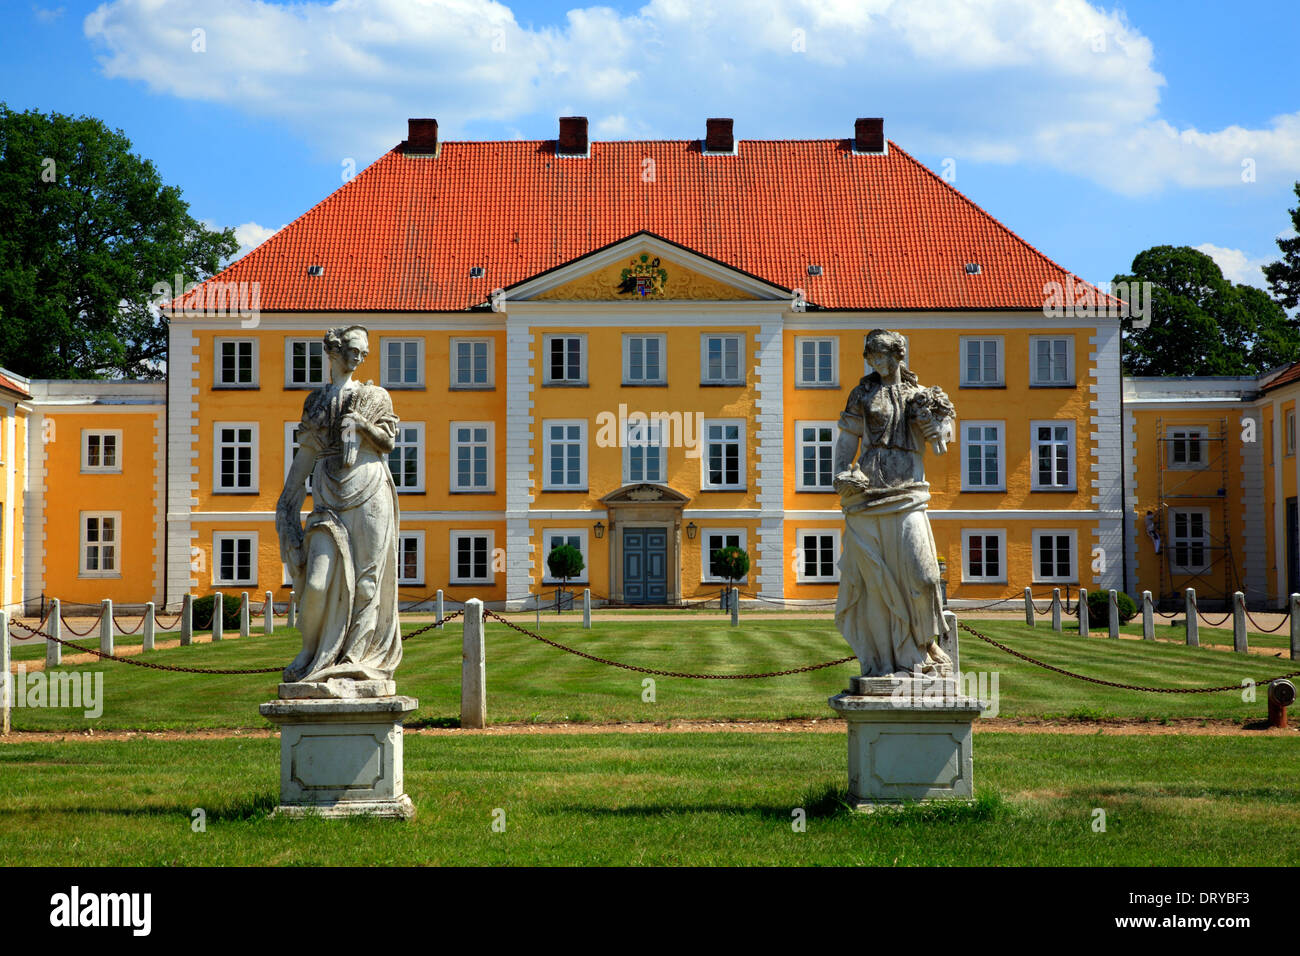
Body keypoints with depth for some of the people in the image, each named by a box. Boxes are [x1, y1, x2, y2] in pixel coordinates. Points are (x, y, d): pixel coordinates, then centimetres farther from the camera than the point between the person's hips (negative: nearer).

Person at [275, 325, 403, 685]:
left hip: (368, 491, -1)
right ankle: (316, 655, 6)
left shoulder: (373, 396, 11)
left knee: (365, 575, -4)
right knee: (319, 578, -9)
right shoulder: (316, 400, 17)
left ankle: (357, 655, 2)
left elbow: (388, 441, 1)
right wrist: (288, 503, 13)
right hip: (329, 492, 1)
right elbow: (306, 453, 17)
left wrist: (358, 421, -13)